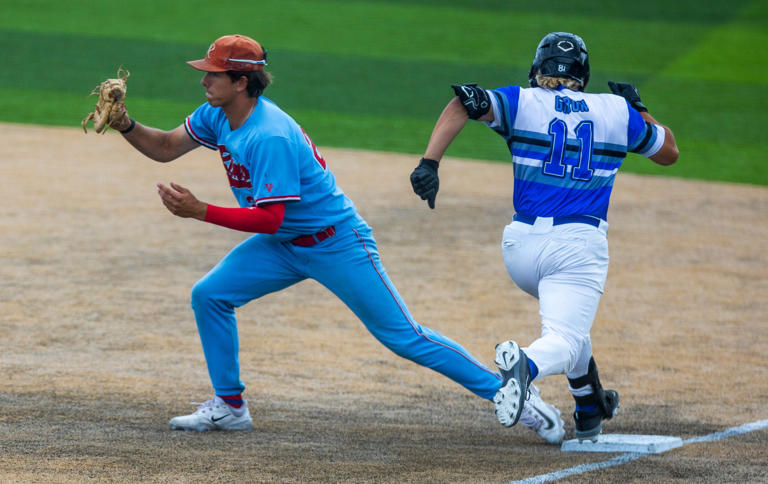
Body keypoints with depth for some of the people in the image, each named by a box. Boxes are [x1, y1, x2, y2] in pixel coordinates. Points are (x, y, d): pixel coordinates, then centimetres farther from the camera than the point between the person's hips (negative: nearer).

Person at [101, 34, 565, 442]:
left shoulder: (270, 137, -31)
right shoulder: (218, 115, -3)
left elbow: (269, 219, -32)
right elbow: (166, 146, 6)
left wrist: (200, 211, -34)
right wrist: (126, 125, -12)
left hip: (337, 245, -9)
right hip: (283, 246, 9)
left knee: (405, 337, -8)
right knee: (209, 295, 0)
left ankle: (511, 395, -1)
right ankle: (230, 406, 12)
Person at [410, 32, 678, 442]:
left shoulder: (523, 103, 7)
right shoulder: (617, 112, 10)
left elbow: (464, 103, -11)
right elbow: (669, 152, 24)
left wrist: (430, 162, -18)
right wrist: (638, 110, 36)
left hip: (522, 245, 3)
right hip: (580, 245, -3)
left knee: (566, 318, 30)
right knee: (563, 338, -13)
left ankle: (590, 410, 35)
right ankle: (528, 365, -48)